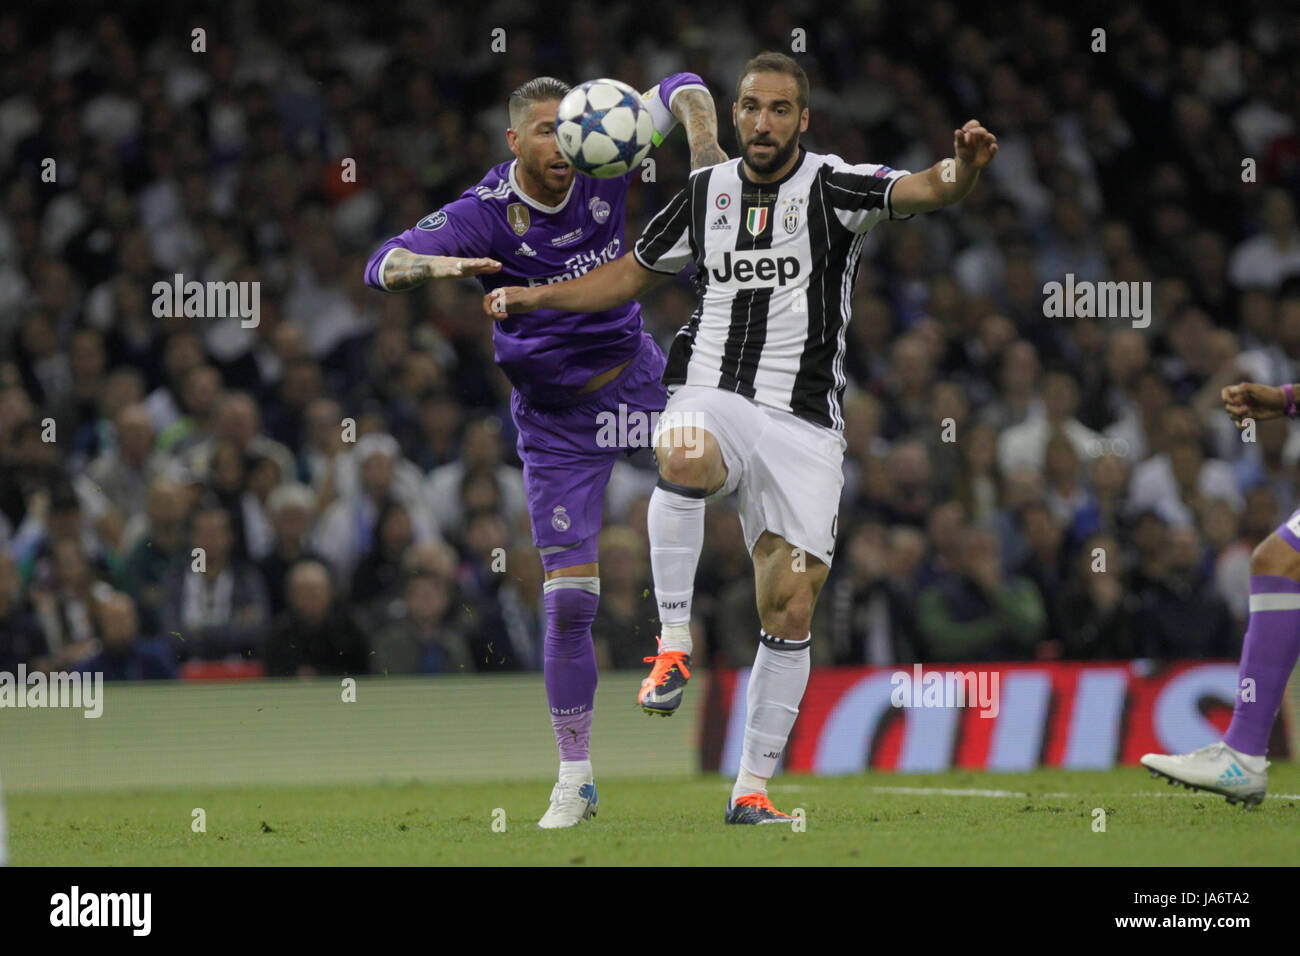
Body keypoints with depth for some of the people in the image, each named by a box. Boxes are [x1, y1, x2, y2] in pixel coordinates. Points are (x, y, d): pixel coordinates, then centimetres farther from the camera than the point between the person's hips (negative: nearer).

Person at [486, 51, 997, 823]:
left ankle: (753, 790, 7)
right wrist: (535, 297, 16)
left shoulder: (832, 187, -2)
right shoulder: (706, 193, 10)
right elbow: (633, 273, 25)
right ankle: (675, 644, -27)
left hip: (804, 425, -1)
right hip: (712, 395, 1)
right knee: (683, 457, -37)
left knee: (791, 613, -3)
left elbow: (920, 190, -21)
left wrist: (964, 168, -43)